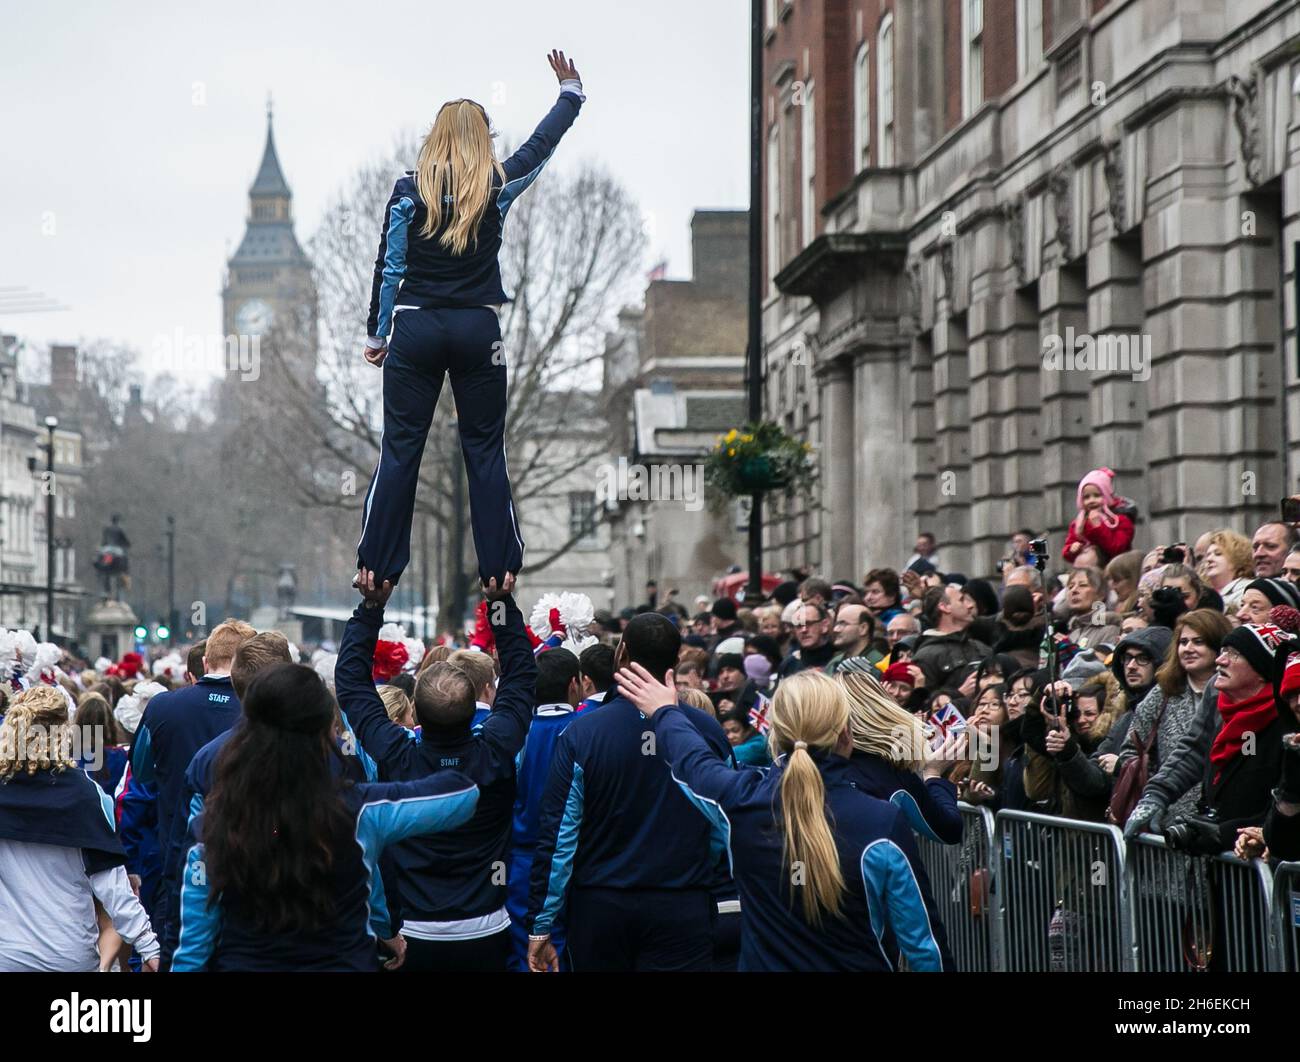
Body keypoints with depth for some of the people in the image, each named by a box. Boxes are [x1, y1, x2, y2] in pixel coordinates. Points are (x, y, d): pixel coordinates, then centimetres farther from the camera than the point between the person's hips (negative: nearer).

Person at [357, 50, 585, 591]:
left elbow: (388, 267, 1)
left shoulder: (409, 188, -1)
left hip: (415, 328, 0)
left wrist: (377, 333, 10)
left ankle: (377, 567, 3)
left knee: (400, 450, 3)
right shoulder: (497, 186, 1)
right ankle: (499, 567, 6)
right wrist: (571, 91, 35)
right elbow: (541, 144, 18)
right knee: (485, 451, 7)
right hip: (477, 329, 0)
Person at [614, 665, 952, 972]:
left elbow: (691, 759, 9)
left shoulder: (741, 800, -14)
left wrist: (665, 712, 27)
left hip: (763, 963, 2)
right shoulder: (881, 823, -22)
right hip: (858, 964, -2)